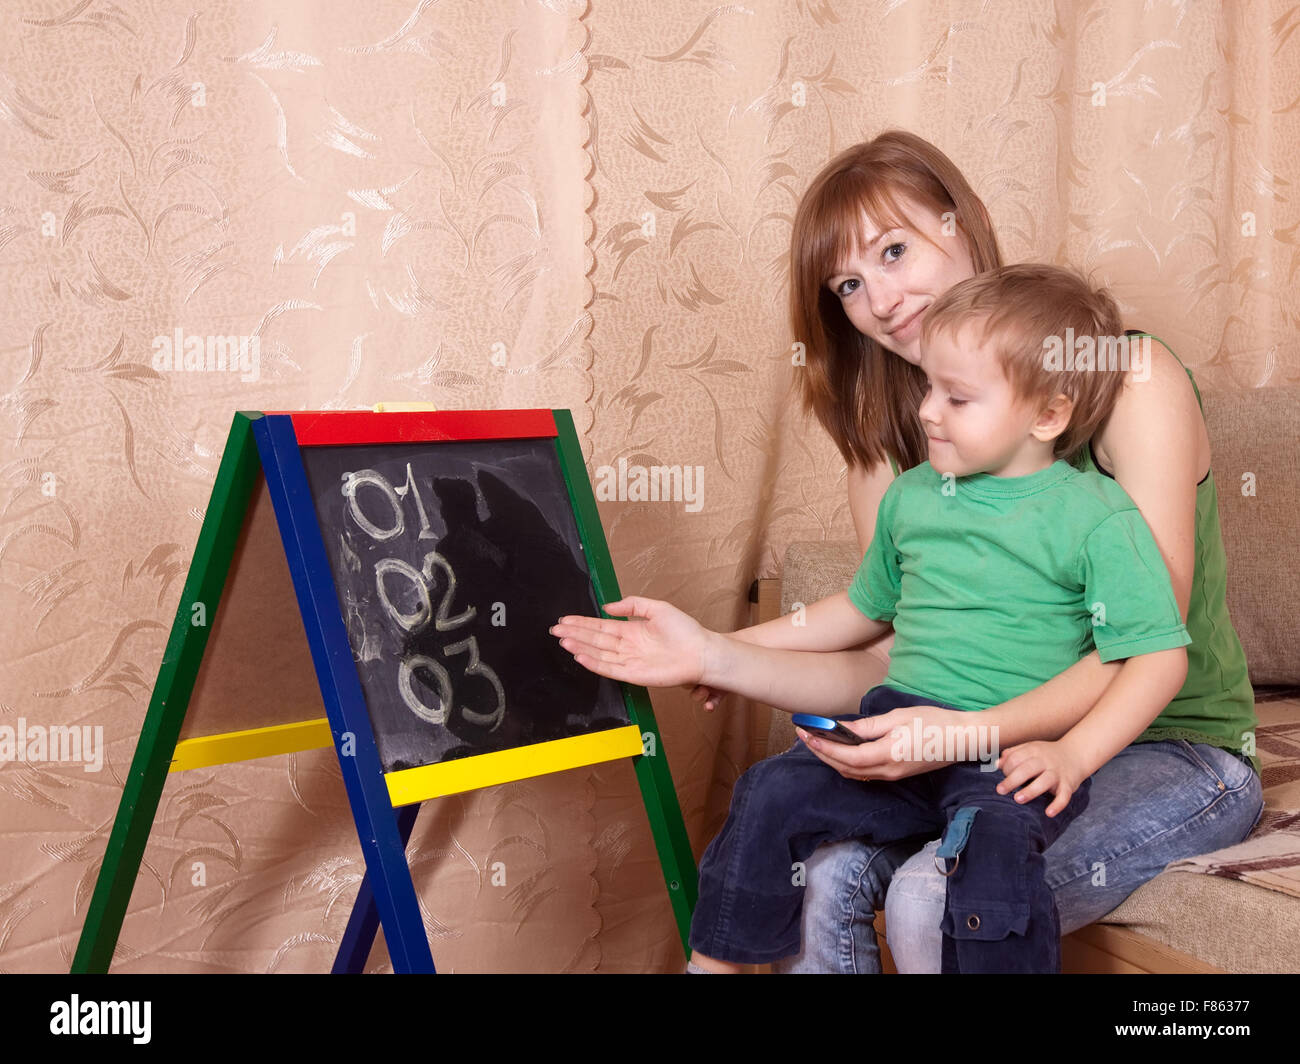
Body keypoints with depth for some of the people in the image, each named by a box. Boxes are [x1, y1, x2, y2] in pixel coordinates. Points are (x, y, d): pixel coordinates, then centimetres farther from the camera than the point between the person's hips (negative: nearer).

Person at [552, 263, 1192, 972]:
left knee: (994, 841, -34)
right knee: (772, 794, -9)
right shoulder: (910, 496, 13)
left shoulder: (1097, 517, -5)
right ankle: (711, 963, 8)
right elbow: (864, 608, 27)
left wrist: (1072, 755, -21)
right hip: (899, 736, 5)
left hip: (1014, 758, -5)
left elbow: (1160, 655, -8)